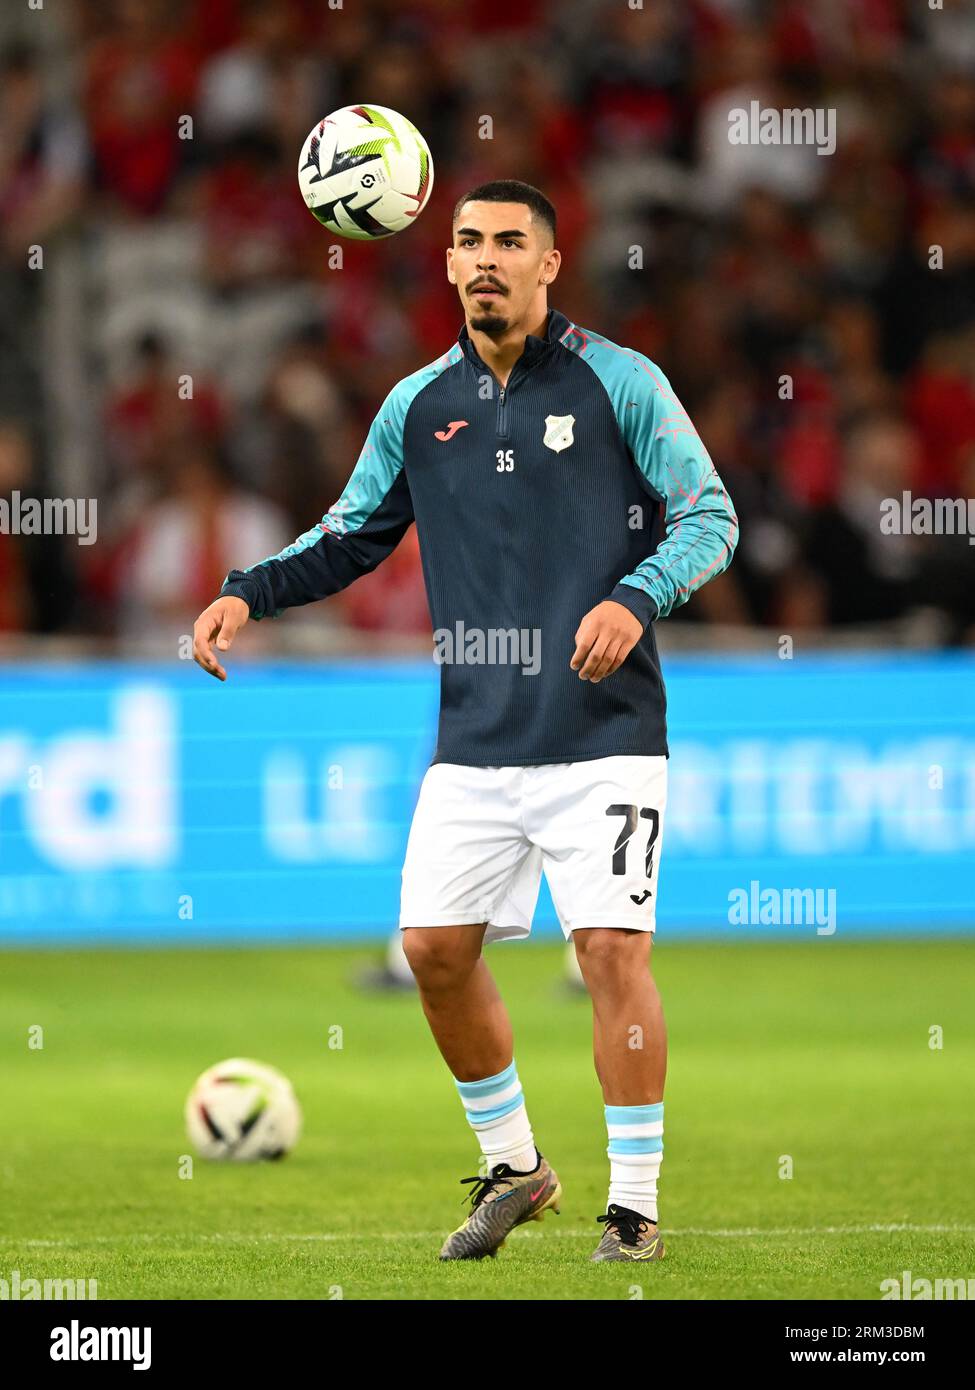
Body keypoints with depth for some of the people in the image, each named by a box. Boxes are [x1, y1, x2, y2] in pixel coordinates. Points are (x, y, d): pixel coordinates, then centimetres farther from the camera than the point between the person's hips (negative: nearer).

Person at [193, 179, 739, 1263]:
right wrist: (249, 592, 6)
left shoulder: (620, 383, -2)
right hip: (473, 743, 5)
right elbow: (352, 535, 21)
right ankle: (513, 1168, 21)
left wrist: (635, 599, -19)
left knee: (613, 949, -11)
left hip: (601, 735, -4)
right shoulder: (419, 405, 10)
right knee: (435, 945, 0)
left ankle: (635, 1205, 0)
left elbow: (709, 513, -2)